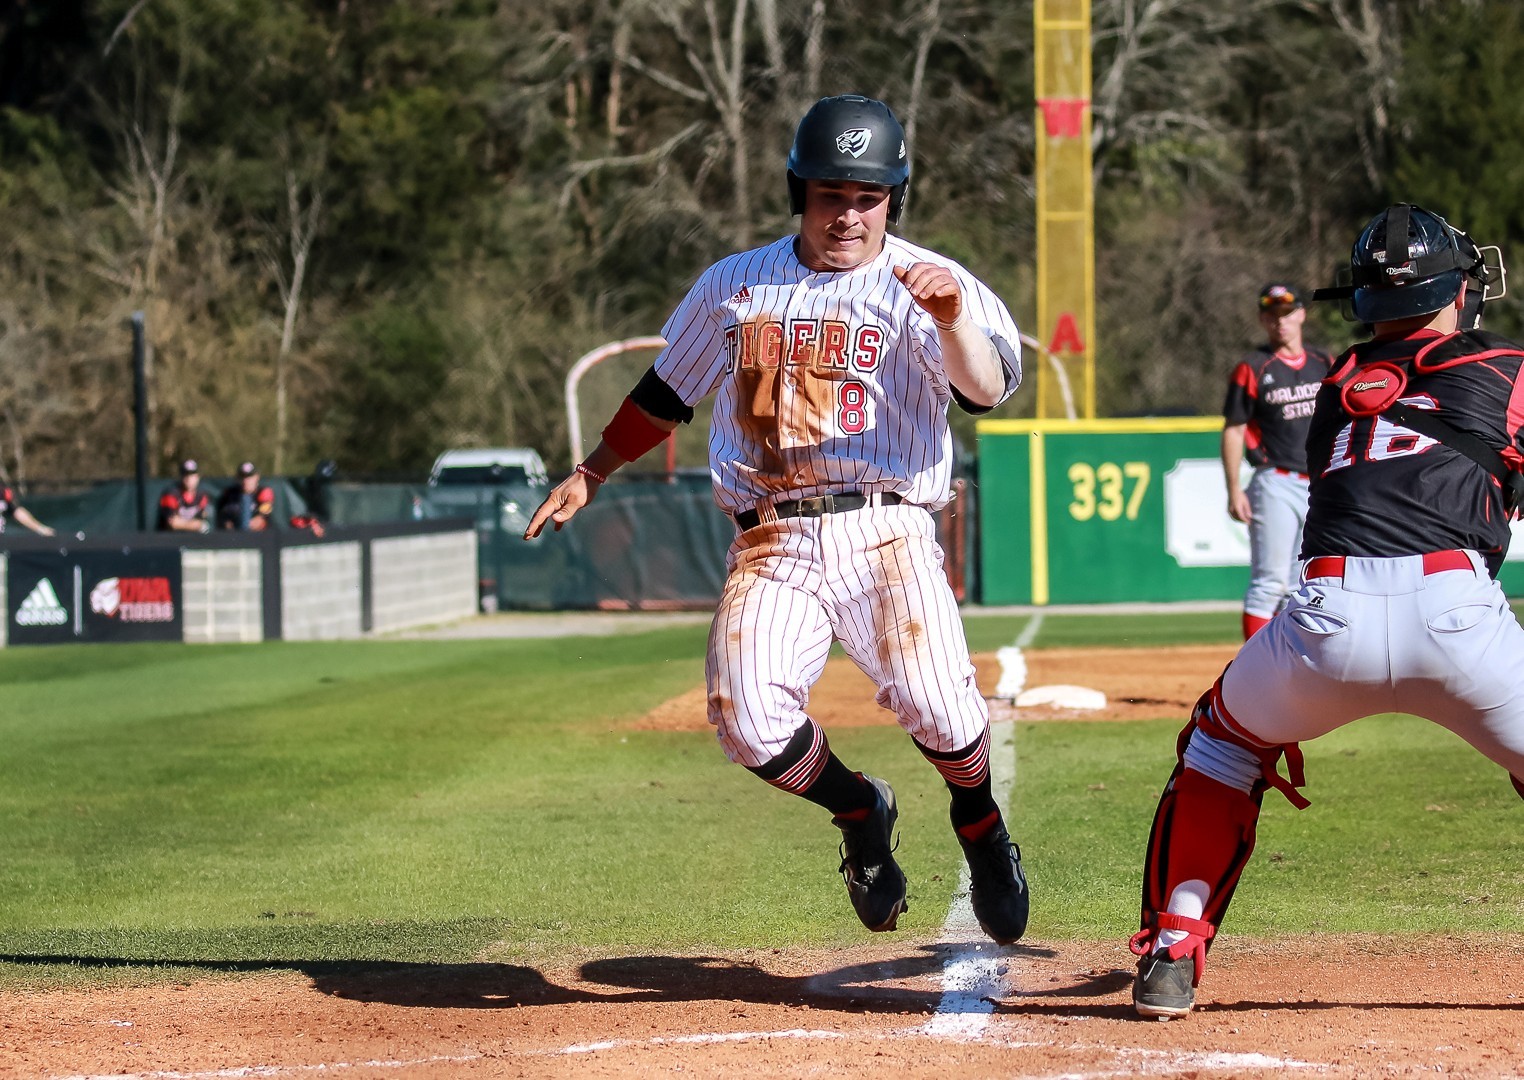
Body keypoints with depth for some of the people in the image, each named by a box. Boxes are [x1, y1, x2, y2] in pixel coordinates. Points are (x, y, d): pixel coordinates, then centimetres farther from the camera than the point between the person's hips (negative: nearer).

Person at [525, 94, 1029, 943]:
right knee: (750, 719, -19)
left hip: (885, 530, -3)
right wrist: (591, 476, 30)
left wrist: (953, 321, -36)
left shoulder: (924, 285, 1)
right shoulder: (734, 286, 15)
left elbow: (988, 389, -17)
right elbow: (669, 394, 28)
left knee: (935, 706, -24)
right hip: (771, 544, 3)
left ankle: (981, 824, 11)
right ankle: (860, 812, 14)